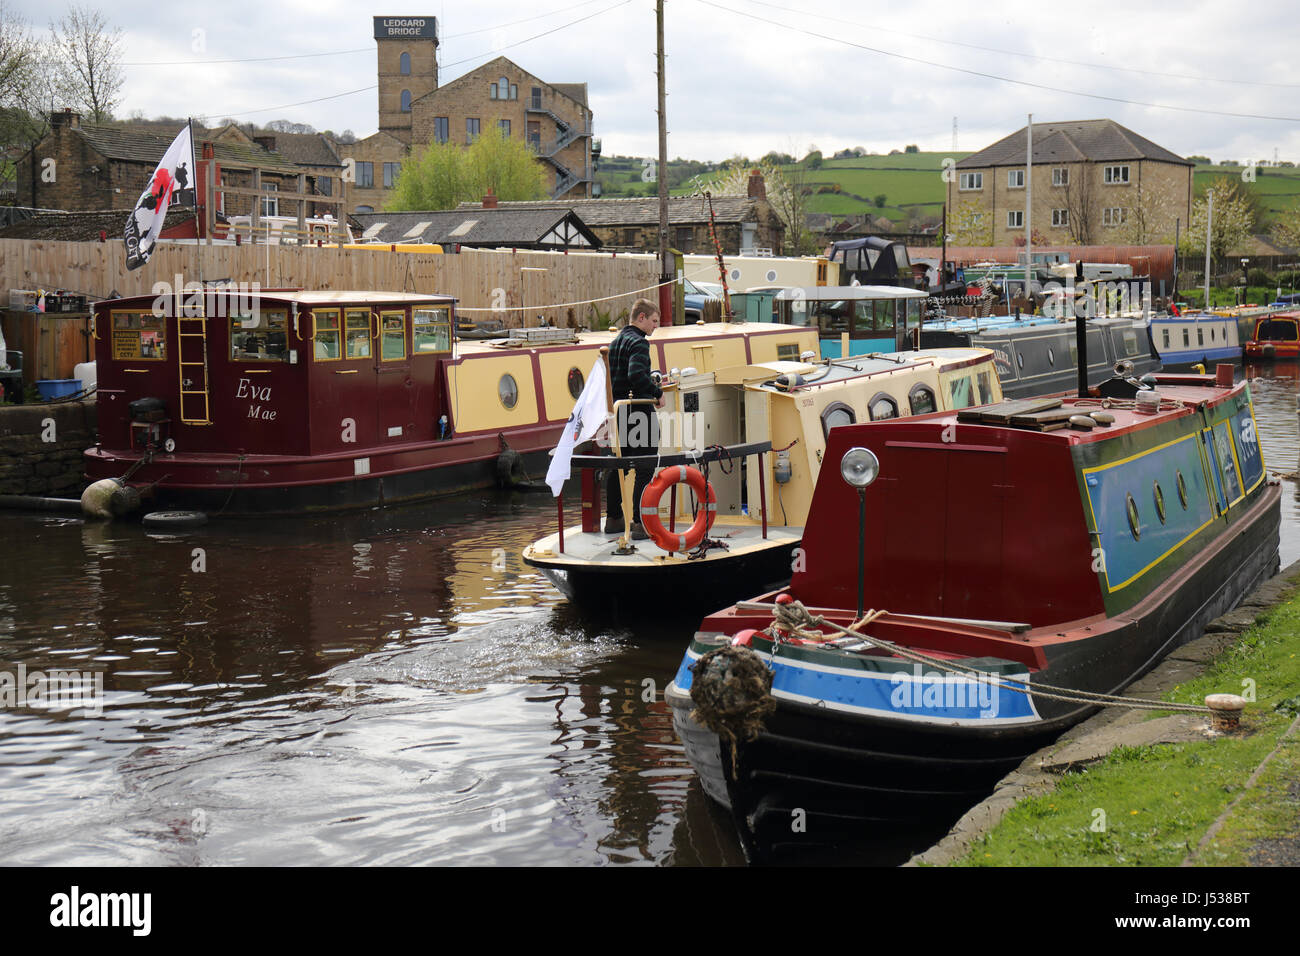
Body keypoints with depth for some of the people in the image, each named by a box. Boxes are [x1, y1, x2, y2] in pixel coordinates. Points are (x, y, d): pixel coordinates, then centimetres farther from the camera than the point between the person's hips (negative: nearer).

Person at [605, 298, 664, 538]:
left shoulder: (615, 341, 15)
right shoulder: (638, 342, -14)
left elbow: (608, 377, 20)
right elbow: (636, 375, -29)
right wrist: (658, 393, -18)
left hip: (618, 411, 9)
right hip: (638, 411, -9)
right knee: (645, 469, -5)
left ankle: (613, 519, 23)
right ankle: (640, 523, -7)